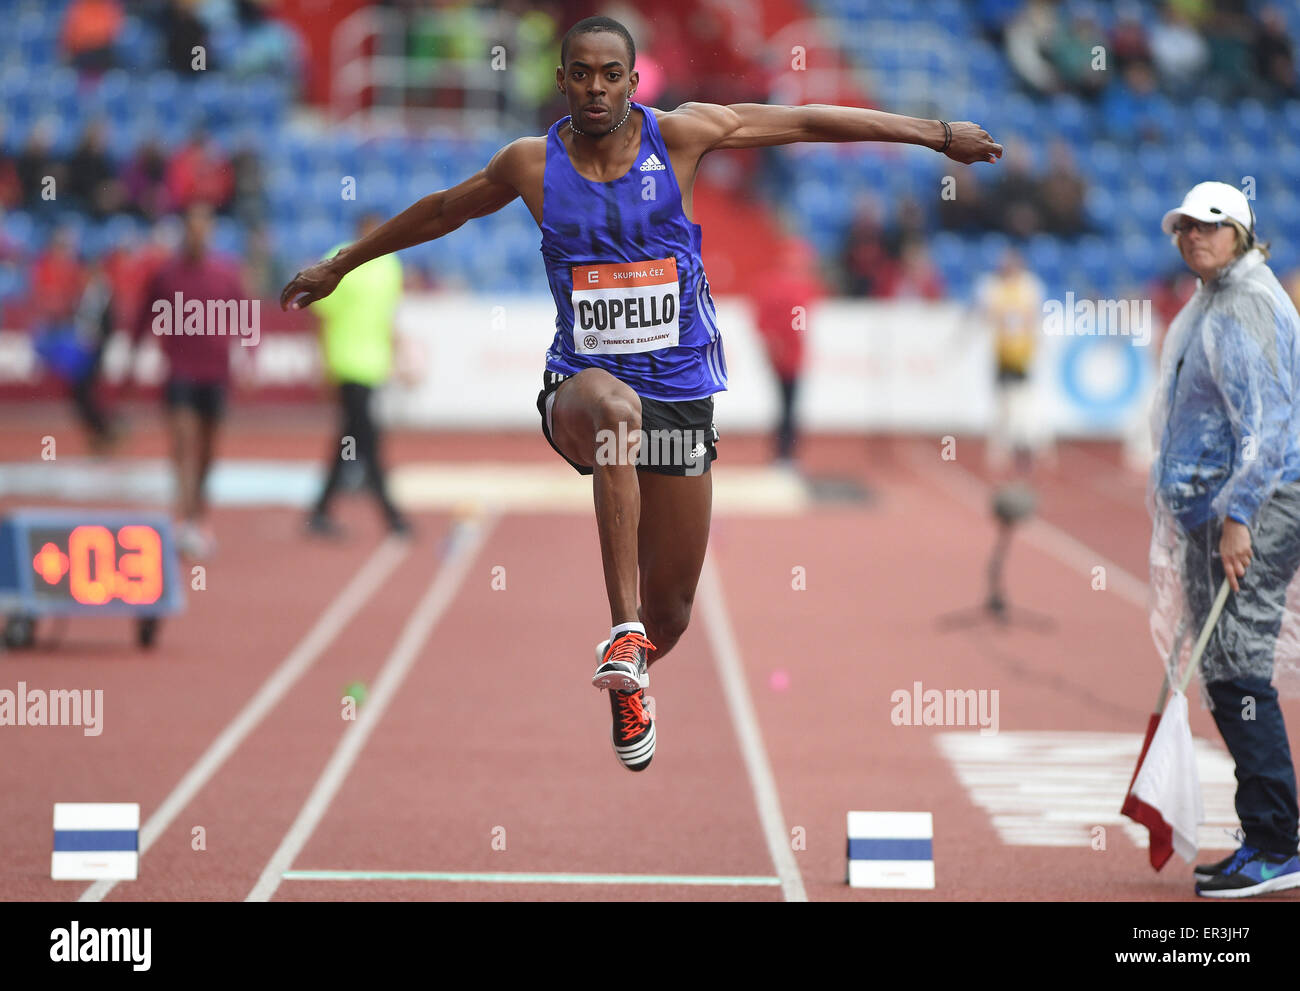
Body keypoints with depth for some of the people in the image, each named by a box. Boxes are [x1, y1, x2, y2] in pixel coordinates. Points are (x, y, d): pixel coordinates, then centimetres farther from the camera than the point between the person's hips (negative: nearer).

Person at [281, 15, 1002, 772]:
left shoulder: (679, 136, -3)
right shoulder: (532, 164, 1)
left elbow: (807, 121, 1)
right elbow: (441, 213, 17)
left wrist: (935, 133, 2)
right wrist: (341, 266, 26)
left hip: (680, 388, 1)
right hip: (584, 382, -1)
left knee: (671, 609, 6)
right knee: (616, 410, -42)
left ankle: (629, 680, 44)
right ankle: (624, 630, -41)